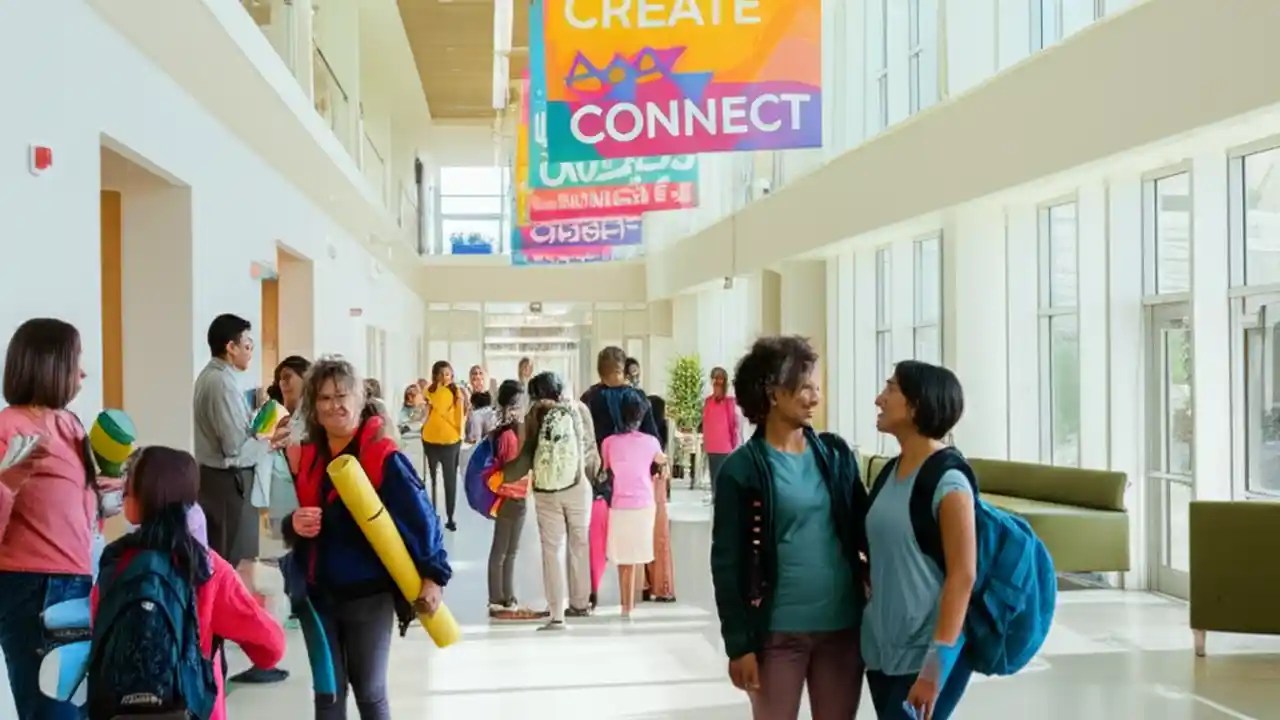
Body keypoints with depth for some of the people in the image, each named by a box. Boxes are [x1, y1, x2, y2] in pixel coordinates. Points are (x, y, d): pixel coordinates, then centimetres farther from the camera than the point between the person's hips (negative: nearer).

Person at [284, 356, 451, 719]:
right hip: (319, 594, 5)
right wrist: (294, 525, -7)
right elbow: (291, 522, 16)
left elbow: (422, 517, -12)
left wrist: (434, 576, -15)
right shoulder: (305, 458, 4)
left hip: (369, 595, -5)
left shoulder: (384, 458, -13)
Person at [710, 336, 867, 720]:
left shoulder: (836, 454, 6)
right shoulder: (742, 469, -7)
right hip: (777, 632, -4)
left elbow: (864, 528, 11)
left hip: (842, 625, 4)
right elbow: (727, 563, -7)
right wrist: (738, 643, -10)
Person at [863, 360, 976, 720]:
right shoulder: (891, 472, 7)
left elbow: (962, 576, -17)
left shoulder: (947, 480, -14)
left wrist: (937, 664, -20)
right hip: (882, 646, 7)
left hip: (924, 654, -7)